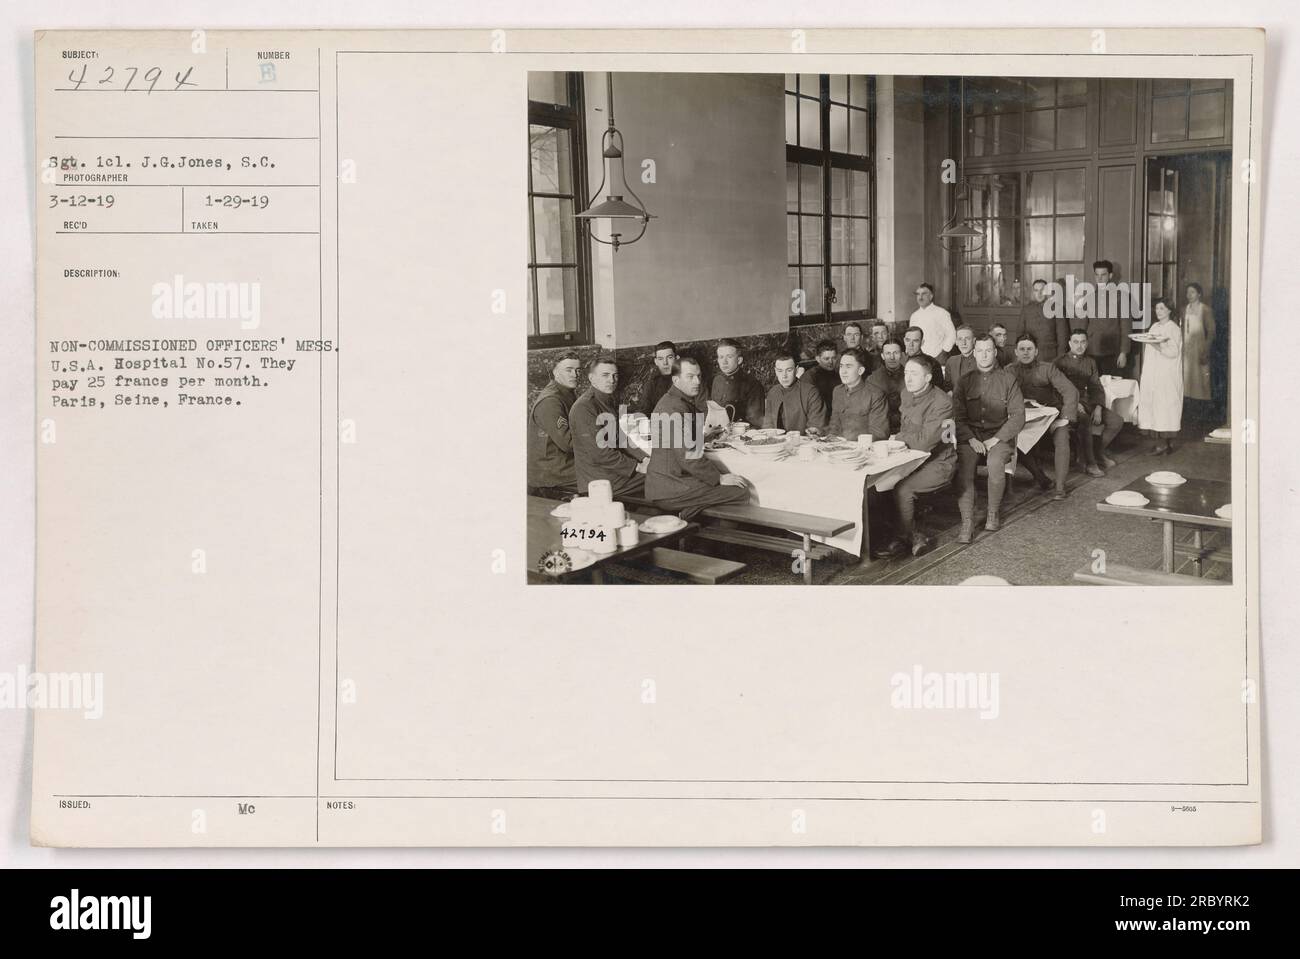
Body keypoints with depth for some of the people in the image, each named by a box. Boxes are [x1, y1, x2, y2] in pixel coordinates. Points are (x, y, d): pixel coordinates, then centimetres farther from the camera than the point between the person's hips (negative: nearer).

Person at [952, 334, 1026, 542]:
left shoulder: (1008, 378, 6)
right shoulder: (964, 381, 11)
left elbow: (1018, 417, 0)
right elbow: (957, 416, 5)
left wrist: (996, 439, -12)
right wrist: (971, 439, -12)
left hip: (1000, 435, -1)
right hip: (970, 434, 1)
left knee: (995, 463, -33)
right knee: (964, 465, -29)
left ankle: (993, 513, -10)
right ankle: (967, 523, -28)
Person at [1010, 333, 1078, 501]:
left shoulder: (1047, 369, 1)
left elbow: (1071, 392, -8)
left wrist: (1065, 418, -18)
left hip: (1053, 415, -1)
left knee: (1061, 438, -30)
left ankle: (1060, 487, -27)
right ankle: (1041, 479, -3)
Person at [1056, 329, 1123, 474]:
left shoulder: (1090, 362, 18)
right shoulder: (1061, 362, 0)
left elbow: (1097, 387, 13)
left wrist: (1098, 408, -5)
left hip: (1087, 401, 6)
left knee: (1116, 421, -9)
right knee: (1084, 420, -37)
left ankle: (1097, 452, 10)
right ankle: (1089, 463, -29)